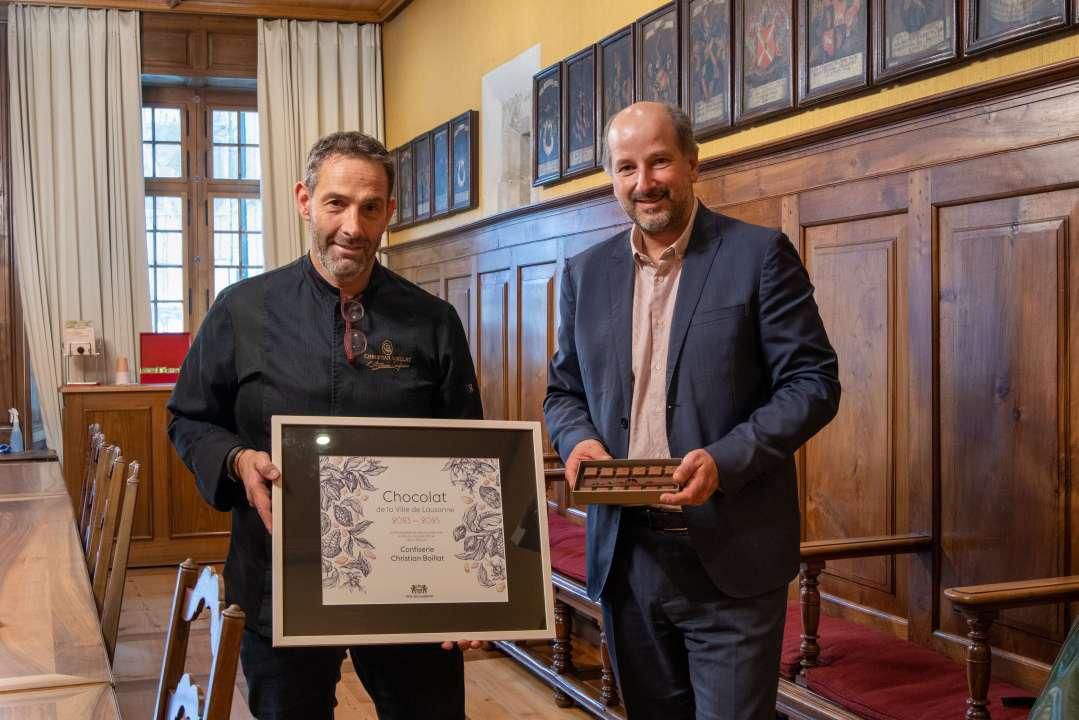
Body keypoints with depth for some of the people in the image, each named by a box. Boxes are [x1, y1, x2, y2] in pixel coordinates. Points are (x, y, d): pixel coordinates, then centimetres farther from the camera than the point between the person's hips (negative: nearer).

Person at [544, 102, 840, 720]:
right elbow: (565, 390, 17)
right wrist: (577, 439, -6)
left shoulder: (759, 254, -3)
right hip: (625, 554, 5)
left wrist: (725, 460, -21)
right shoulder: (586, 272, 10)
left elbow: (813, 383, -7)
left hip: (731, 557, -4)